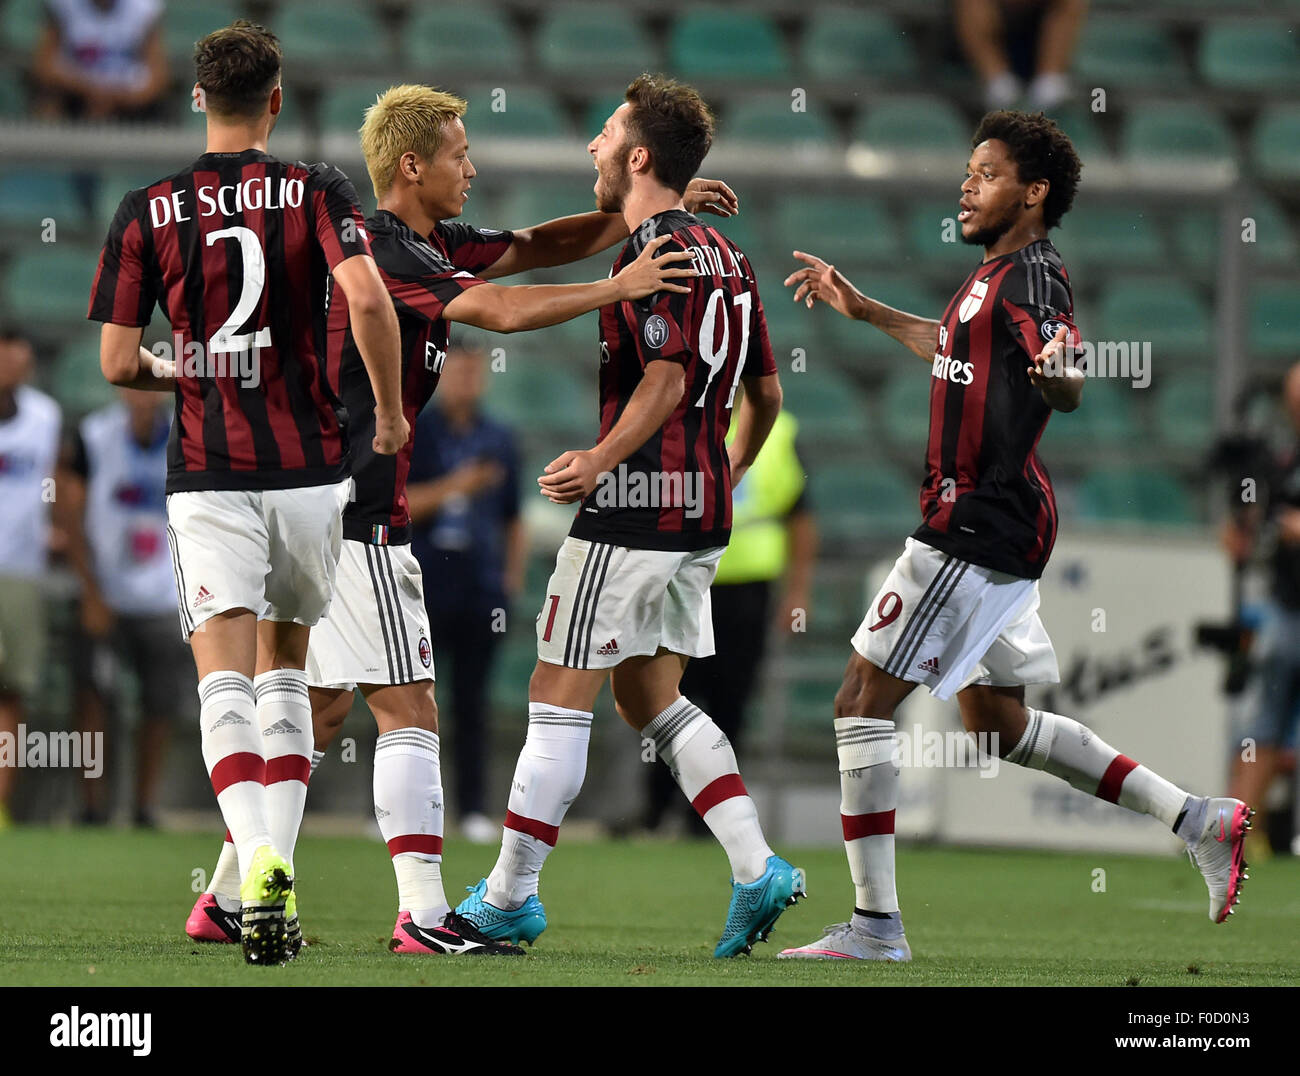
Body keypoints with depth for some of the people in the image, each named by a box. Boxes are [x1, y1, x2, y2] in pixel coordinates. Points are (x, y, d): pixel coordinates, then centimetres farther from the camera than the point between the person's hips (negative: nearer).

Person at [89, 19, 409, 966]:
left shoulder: (147, 213, 1)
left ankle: (258, 863, -29)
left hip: (208, 475, -1)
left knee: (225, 682, -6)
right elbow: (368, 299, -17)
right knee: (284, 672, 18)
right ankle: (278, 875, 11)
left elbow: (118, 363, 0)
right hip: (310, 467, 1)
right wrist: (390, 413, -4)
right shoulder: (316, 194, -1)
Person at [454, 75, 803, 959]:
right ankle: (757, 868, 3)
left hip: (636, 512, -9)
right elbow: (765, 392, 18)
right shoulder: (724, 255, 14)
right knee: (651, 696, 16)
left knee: (560, 696, -1)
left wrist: (601, 463, -19)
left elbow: (665, 382, -23)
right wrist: (730, 471, 30)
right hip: (701, 517, 9)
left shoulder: (653, 251, -13)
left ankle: (509, 897, 4)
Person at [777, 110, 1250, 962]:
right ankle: (1200, 821, 18)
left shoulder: (1033, 274, -14)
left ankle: (876, 924, -5)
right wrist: (861, 309, 43)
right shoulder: (995, 273, 15)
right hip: (985, 519, 10)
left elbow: (1070, 392, -30)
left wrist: (1058, 373, -53)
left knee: (863, 701, -7)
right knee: (999, 724, 18)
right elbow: (954, 348, 37)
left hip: (980, 524, -10)